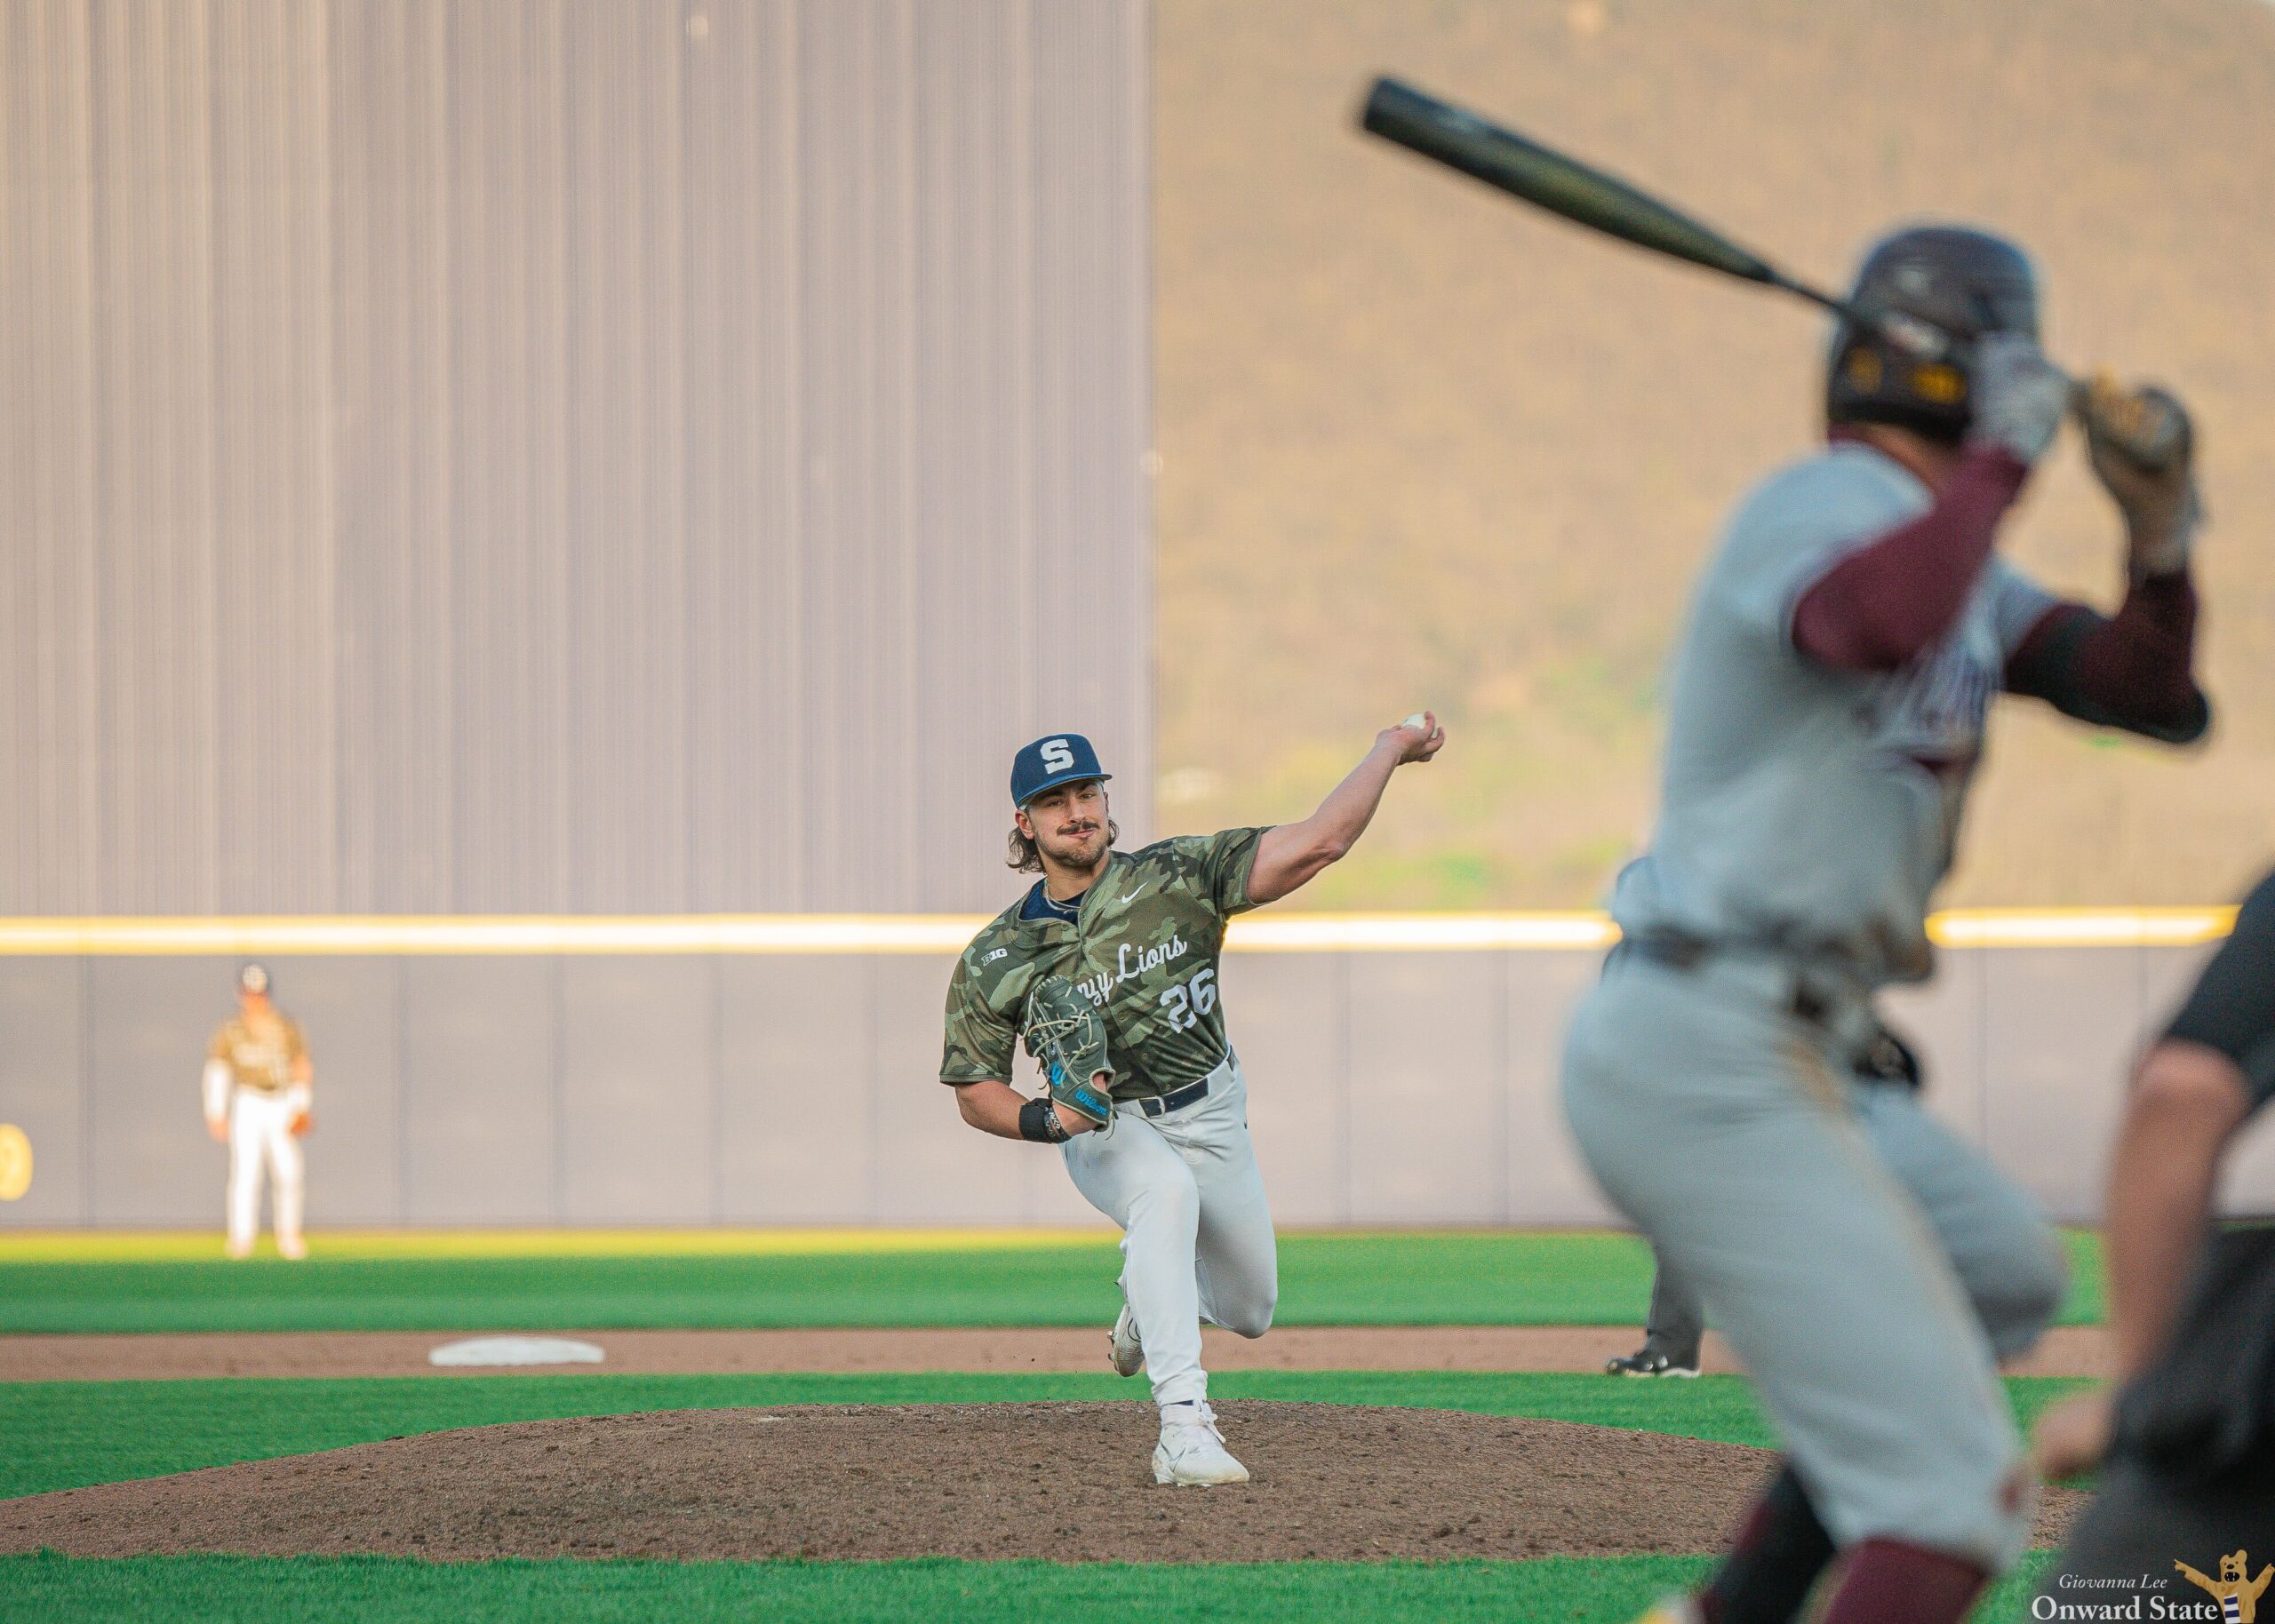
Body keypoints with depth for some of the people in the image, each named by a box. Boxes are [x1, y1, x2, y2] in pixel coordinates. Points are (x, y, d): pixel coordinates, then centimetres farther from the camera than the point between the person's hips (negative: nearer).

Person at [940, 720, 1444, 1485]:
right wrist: (1044, 1119, -23)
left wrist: (1391, 750, -24)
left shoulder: (1174, 876, -14)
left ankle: (1147, 1297, 52)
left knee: (1249, 1312, 14)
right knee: (1166, 1191, -39)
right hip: (1108, 1129, -3)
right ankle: (1184, 1425, -42)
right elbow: (975, 1092, -3)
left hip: (1212, 1118, 3)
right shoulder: (995, 961, -11)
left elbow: (1314, 846, -20)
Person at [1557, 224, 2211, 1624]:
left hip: (1786, 1062, 11)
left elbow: (2152, 698, 13)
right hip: (1710, 1068, -11)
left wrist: (2160, 535, -4)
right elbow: (1875, 624, -37)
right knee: (1955, 1495, -15)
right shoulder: (1830, 499, -12)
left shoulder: (1958, 556, 18)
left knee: (2006, 1278, 33)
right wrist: (2006, 453, -23)